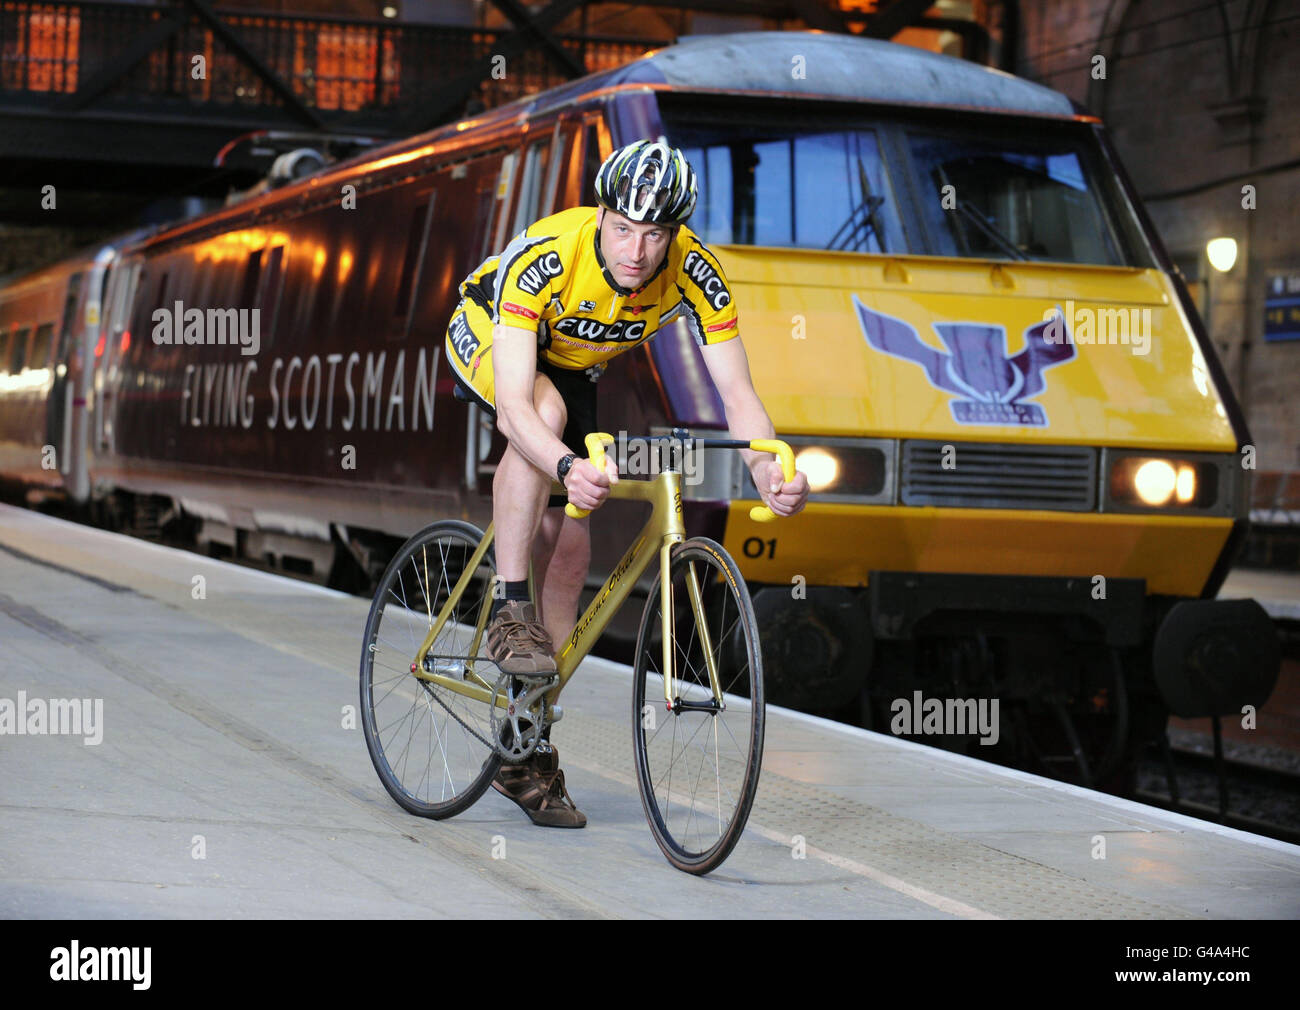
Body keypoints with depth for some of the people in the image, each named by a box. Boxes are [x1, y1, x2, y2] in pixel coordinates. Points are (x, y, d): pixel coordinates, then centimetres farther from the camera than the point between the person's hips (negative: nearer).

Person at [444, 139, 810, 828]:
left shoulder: (694, 274, -29)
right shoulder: (545, 257, -39)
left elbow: (738, 392, -30)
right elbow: (514, 404, -46)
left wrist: (768, 470, -50)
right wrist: (569, 468, -64)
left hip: (572, 366, 4)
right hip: (487, 345, -4)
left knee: (567, 549, -3)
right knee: (548, 412, -38)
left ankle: (523, 749, 8)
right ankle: (509, 612, -27)